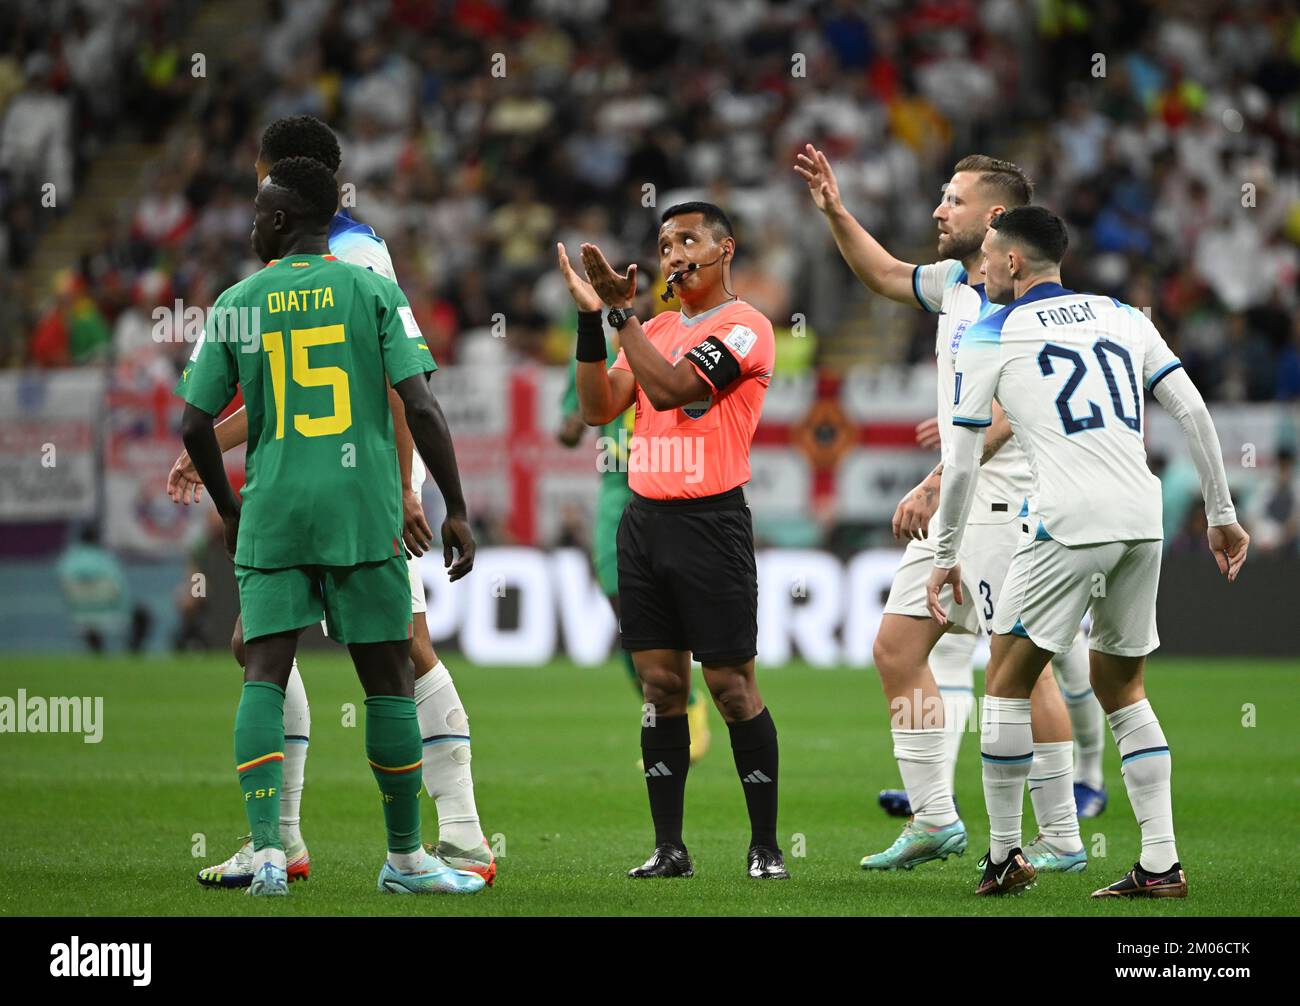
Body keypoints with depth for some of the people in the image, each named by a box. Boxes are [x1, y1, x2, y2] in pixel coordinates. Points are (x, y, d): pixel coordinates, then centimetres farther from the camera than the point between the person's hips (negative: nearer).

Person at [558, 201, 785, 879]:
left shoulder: (744, 328, -6)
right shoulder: (654, 330, 16)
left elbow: (668, 388, -18)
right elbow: (599, 408, 8)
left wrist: (620, 311, -16)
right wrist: (590, 317, -1)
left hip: (711, 523, -7)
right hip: (644, 517, 7)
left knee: (731, 684, -4)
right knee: (660, 682, 5)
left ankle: (765, 845, 3)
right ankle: (668, 847, 8)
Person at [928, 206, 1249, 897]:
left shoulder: (989, 337, 5)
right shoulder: (1119, 316, 18)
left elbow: (962, 459, 5)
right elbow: (1192, 410, 12)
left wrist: (946, 555, 15)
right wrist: (1221, 514, 17)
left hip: (1070, 523, -5)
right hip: (1144, 519, 5)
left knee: (1008, 680, 9)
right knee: (1122, 689, 16)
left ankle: (1003, 854, 10)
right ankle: (1161, 865, 8)